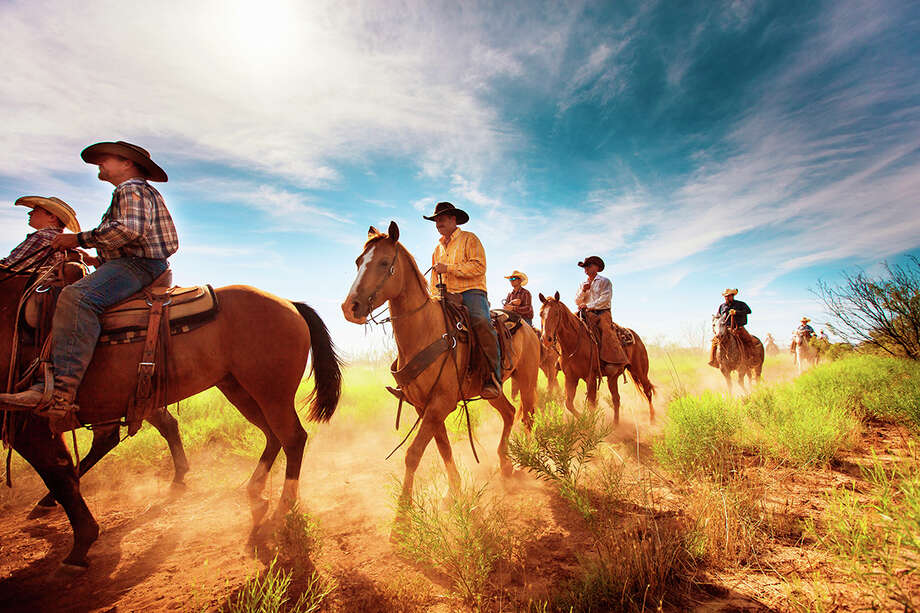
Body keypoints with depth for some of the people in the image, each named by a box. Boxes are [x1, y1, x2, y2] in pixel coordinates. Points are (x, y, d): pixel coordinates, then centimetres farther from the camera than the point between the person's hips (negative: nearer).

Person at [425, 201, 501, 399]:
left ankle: (493, 377, -31)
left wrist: (448, 268, -13)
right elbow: (434, 281, 30)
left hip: (471, 292, -6)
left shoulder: (469, 239, 8)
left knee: (480, 322, -34)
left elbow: (479, 266, -9)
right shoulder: (438, 249, 27)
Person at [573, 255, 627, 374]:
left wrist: (589, 306, -17)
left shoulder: (604, 281, 7)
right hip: (587, 315, 5)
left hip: (602, 313, -4)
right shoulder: (583, 285, 23)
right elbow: (577, 302, 16)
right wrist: (583, 291, -2)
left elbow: (605, 298, -8)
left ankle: (614, 364, -30)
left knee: (606, 330, -29)